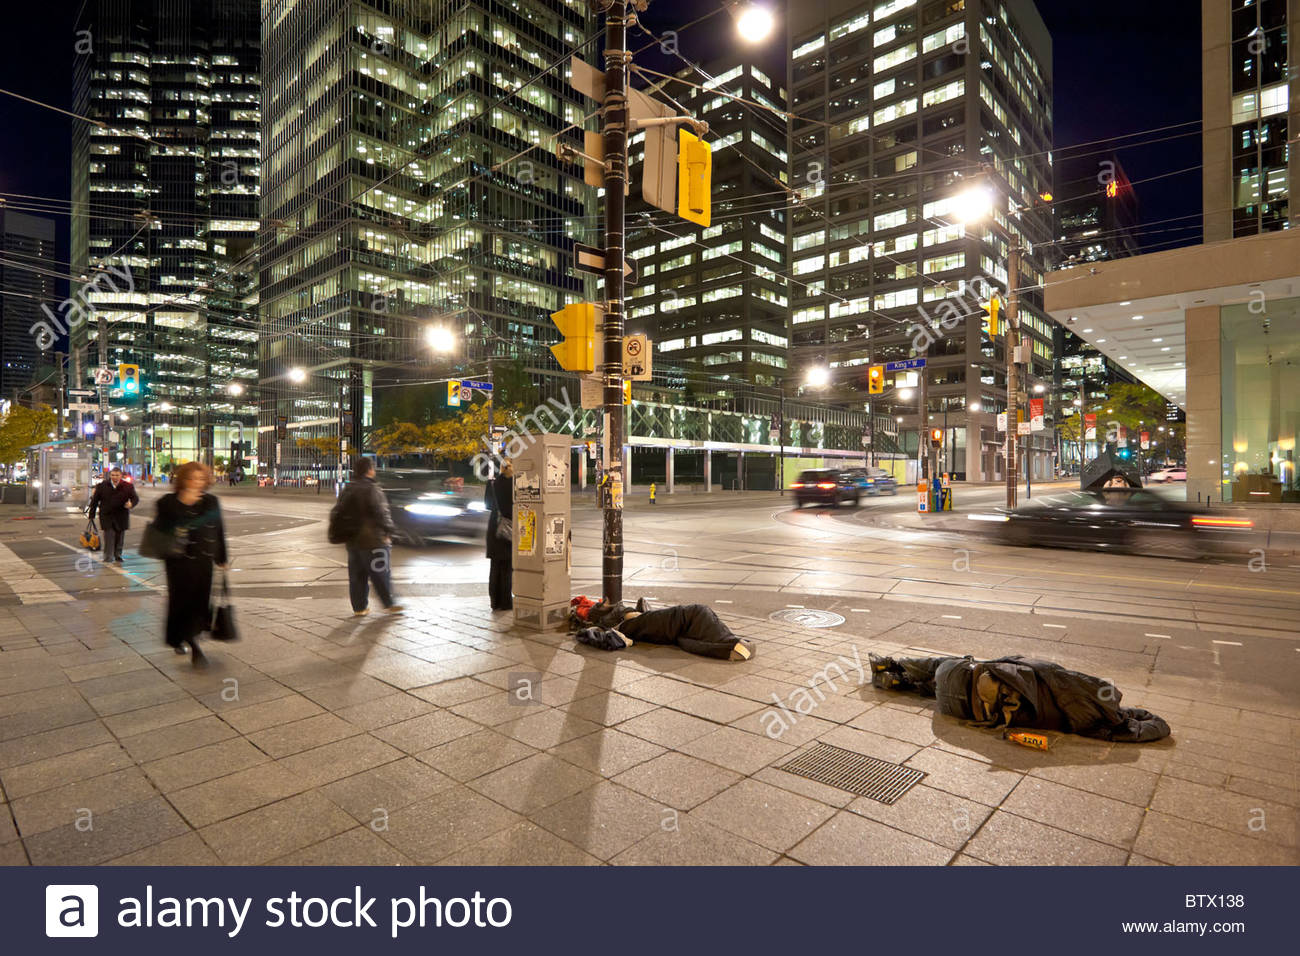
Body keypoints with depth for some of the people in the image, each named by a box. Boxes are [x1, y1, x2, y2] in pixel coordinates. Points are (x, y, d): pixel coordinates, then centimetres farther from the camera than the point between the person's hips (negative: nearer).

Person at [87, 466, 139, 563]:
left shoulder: (128, 486, -1)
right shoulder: (102, 486, 0)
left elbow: (136, 498, 2)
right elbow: (94, 500, 6)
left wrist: (131, 504, -22)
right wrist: (92, 514, 4)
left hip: (122, 516, 1)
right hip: (107, 516, -1)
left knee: (119, 537, 11)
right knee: (108, 537, -6)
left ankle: (118, 556, 25)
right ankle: (108, 557, 0)